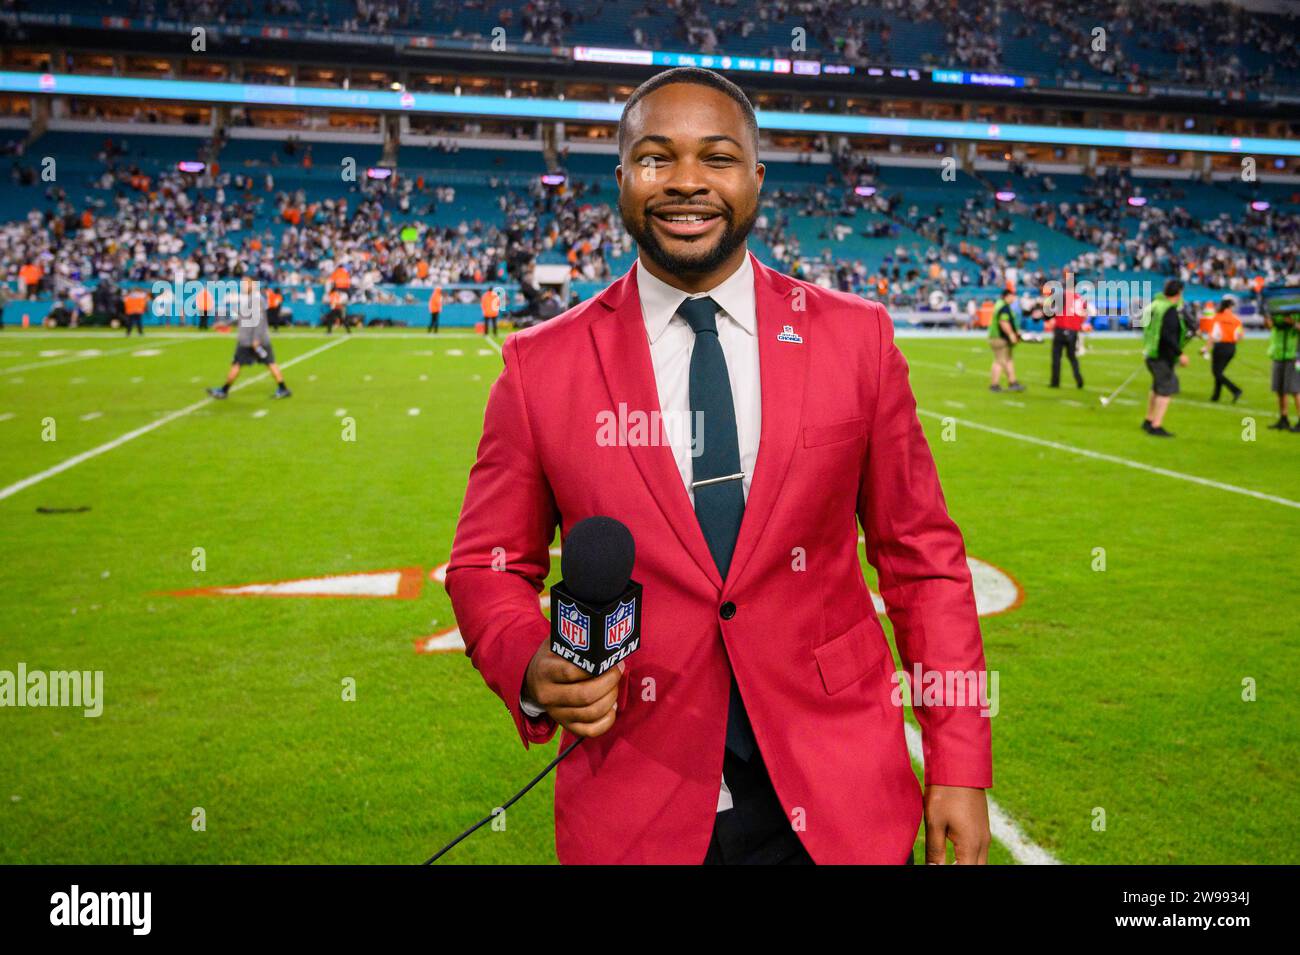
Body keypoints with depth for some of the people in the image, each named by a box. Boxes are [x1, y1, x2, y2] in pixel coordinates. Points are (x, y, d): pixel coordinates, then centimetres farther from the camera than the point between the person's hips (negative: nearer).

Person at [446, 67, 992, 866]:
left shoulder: (857, 336, -2)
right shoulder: (541, 365, -4)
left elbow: (921, 557, 1)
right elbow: (490, 565, 3)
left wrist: (961, 767, -2)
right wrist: (533, 669, -17)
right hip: (637, 810, 0)